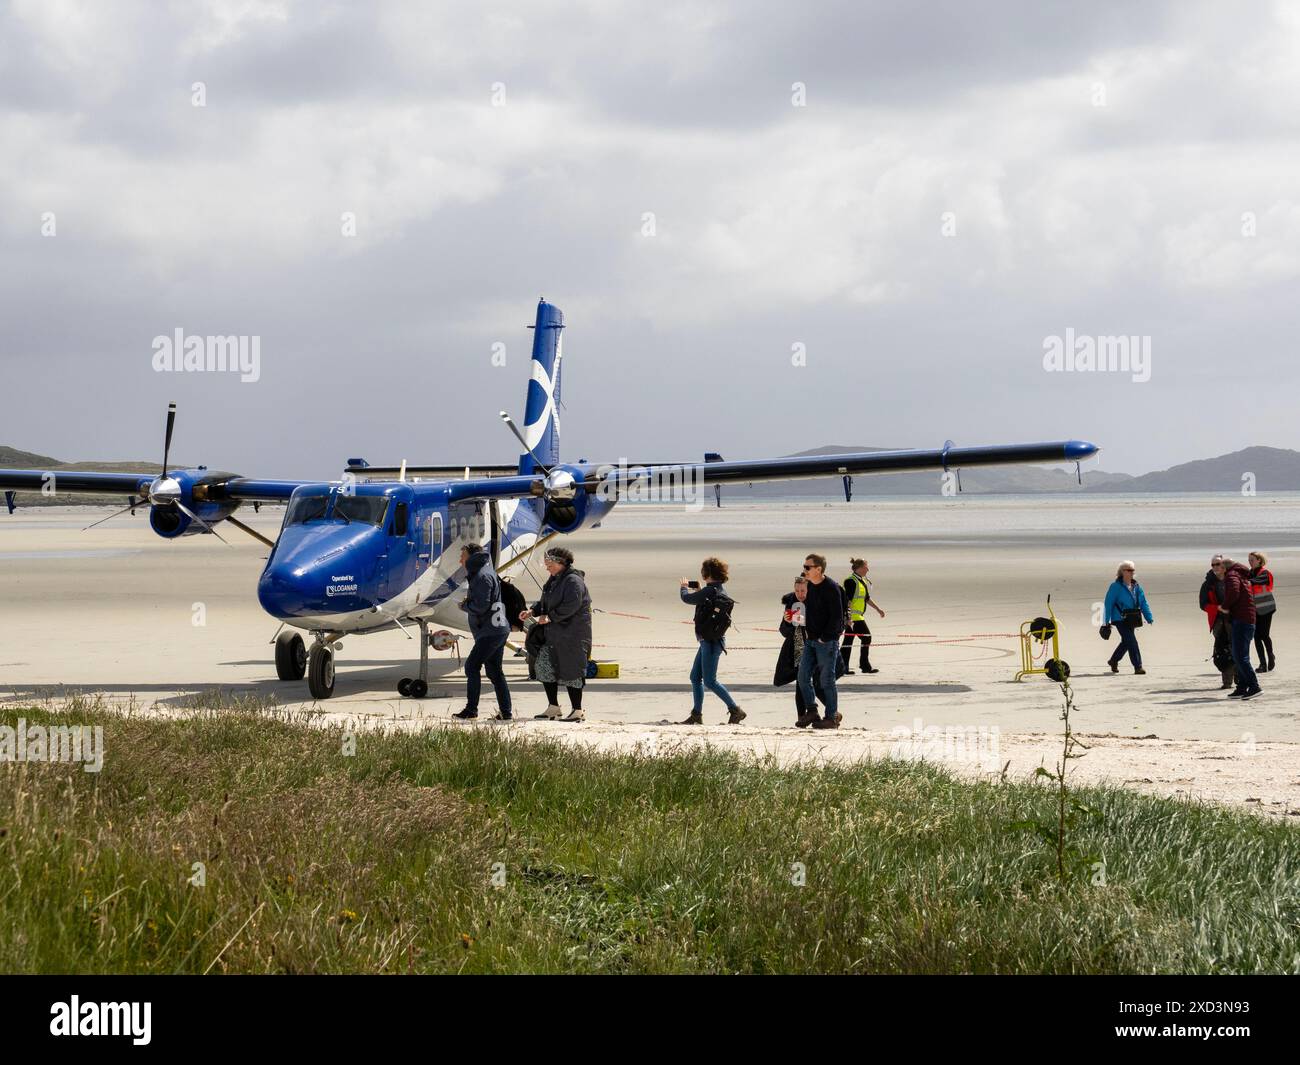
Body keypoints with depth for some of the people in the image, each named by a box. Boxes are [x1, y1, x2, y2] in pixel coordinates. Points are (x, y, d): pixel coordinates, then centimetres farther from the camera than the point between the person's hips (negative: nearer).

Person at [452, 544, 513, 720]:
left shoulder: (482, 576, -14)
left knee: (472, 666, -9)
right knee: (494, 671, 11)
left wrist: (464, 605, -3)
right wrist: (467, 603, 5)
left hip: (490, 631, -10)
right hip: (499, 630, 10)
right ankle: (505, 712, 11)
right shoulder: (482, 573, 19)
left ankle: (471, 710, -9)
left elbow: (481, 605, -20)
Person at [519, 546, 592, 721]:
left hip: (572, 633, -10)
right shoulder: (554, 580, 16)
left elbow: (571, 606, -24)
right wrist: (532, 612, 5)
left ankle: (577, 711, 4)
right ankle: (553, 707, 14)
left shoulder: (573, 581, -14)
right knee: (543, 665, 6)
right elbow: (545, 601, 23)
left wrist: (550, 617, -21)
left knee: (570, 670, -5)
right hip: (553, 634, 10)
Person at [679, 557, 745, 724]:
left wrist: (684, 587, 10)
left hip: (711, 642, -10)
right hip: (710, 640, 10)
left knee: (710, 681, -6)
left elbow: (687, 598, -11)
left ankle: (735, 710, -5)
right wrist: (698, 590, 29)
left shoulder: (710, 591, -20)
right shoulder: (721, 589, 9)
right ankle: (697, 714, 17)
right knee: (695, 677, 13)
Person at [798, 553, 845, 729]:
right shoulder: (809, 586, 10)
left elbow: (837, 617, -17)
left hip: (827, 642, -8)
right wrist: (808, 634, 8)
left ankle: (832, 717, 8)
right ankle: (812, 712, 16)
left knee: (827, 680, -1)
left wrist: (824, 638, -15)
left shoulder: (831, 588, -15)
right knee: (803, 676, 5)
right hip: (810, 641, 8)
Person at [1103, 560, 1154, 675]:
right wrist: (1106, 621, -10)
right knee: (1132, 641, -13)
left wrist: (1149, 618, 5)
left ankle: (1114, 661, 36)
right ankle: (1138, 666, -11)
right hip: (1120, 619, -7)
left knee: (1126, 642, 15)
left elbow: (1143, 603, 13)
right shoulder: (1116, 587, -7)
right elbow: (1108, 604, -7)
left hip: (1131, 620, 7)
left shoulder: (1136, 587, 12)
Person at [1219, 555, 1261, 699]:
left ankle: (1254, 686, -14)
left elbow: (1233, 591, -26)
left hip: (1241, 620, -10)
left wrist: (1225, 607, -12)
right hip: (1249, 620, 10)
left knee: (1240, 657, -11)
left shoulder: (1231, 575, -7)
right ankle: (1242, 687, 14)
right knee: (1239, 657, 14)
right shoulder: (1242, 576, 22)